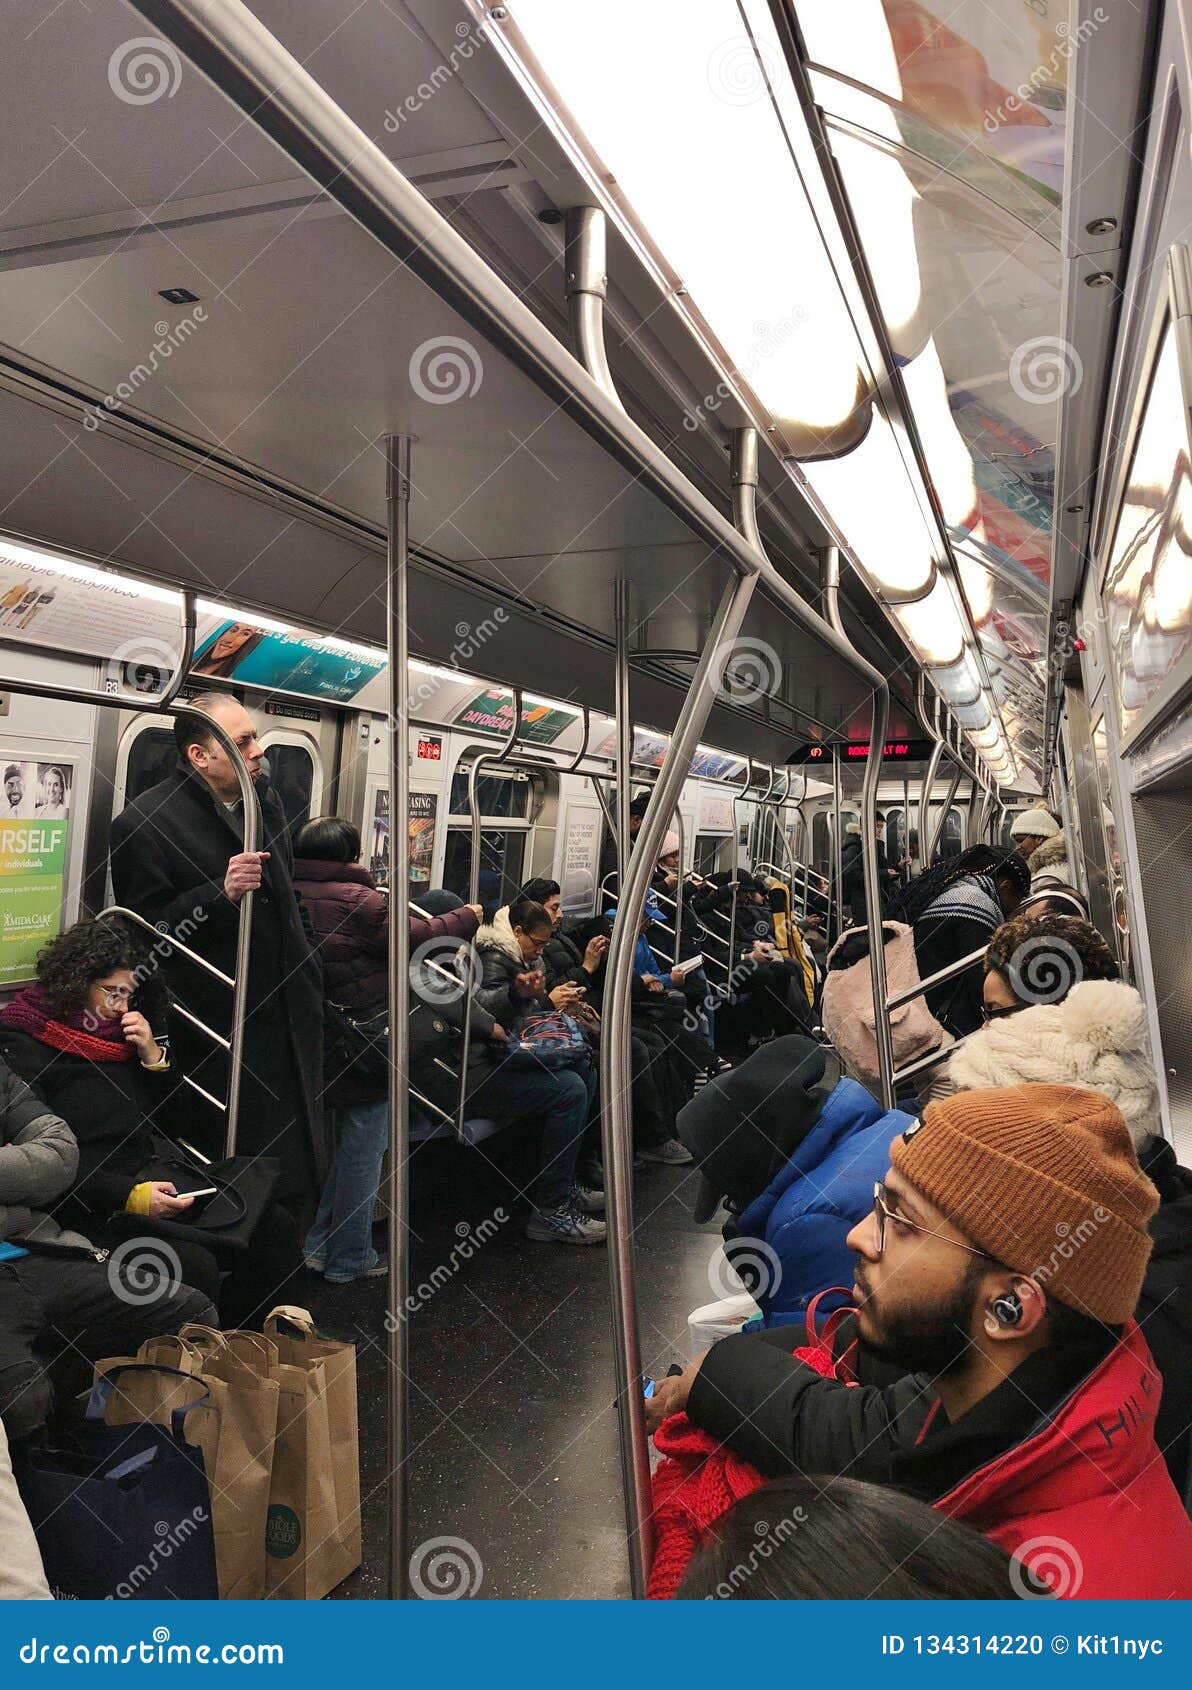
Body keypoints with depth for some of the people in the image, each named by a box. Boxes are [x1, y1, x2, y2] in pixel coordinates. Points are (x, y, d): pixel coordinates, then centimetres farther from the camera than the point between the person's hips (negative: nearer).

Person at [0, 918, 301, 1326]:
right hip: (92, 1209, -7)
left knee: (273, 1226, -9)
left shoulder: (119, 1032, 14)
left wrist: (153, 1056, 1)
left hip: (147, 1182, 8)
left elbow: (168, 1117, 19)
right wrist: (126, 1196, -22)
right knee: (192, 1263, -31)